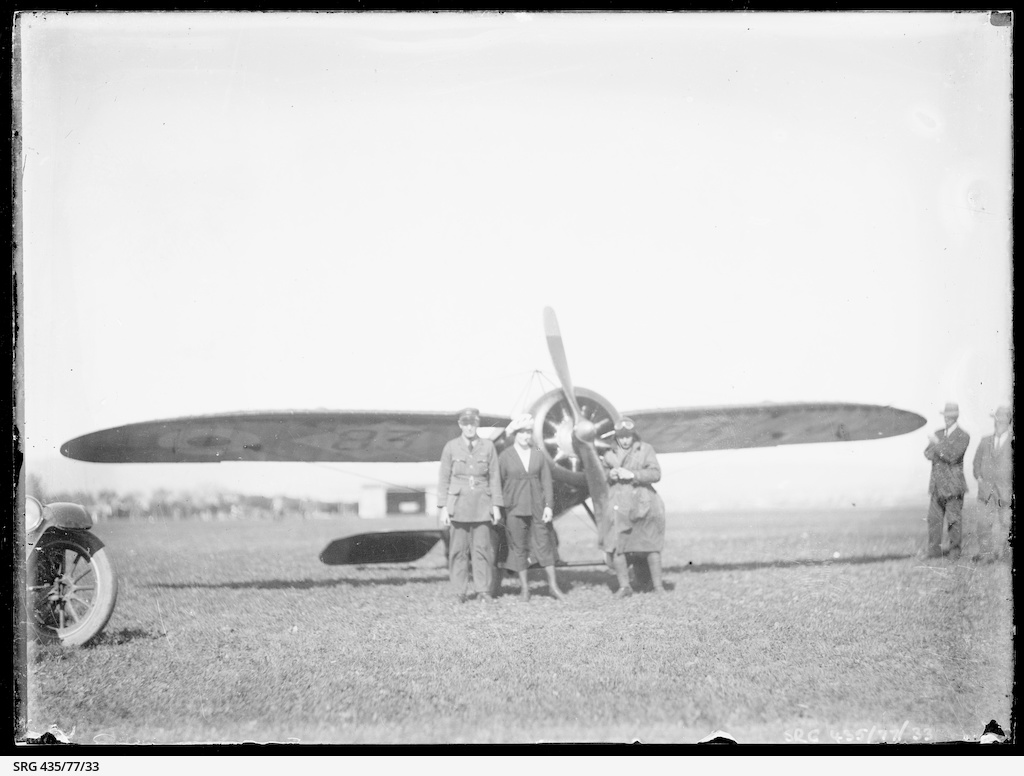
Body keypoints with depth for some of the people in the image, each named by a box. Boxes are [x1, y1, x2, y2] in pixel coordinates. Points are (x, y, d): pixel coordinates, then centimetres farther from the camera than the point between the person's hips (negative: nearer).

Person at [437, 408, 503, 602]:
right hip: (458, 503, -1)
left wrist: (496, 506, 2)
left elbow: (494, 477, 6)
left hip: (481, 504, 1)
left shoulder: (488, 446, 4)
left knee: (482, 546, -2)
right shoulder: (451, 447, 1)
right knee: (459, 548, -2)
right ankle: (460, 591, 6)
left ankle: (484, 590, 5)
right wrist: (443, 507, -2)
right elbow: (444, 479, 4)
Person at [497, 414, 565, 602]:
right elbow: (498, 483, 0)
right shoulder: (505, 456, -1)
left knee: (544, 544, 1)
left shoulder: (538, 455, 6)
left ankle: (553, 584, 8)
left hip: (537, 507, 2)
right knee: (519, 546, 3)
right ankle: (524, 587, 11)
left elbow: (546, 481, 5)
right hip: (515, 508, -2)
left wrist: (548, 506, -4)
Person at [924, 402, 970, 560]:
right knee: (934, 518, 2)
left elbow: (953, 456, -15)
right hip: (937, 484, 5)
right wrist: (943, 451, -13)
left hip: (953, 484, -5)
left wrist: (938, 444, -15)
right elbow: (928, 454, 4)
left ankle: (954, 551, 5)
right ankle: (934, 551, 7)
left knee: (953, 520, -3)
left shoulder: (963, 436, -3)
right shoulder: (938, 434, 15)